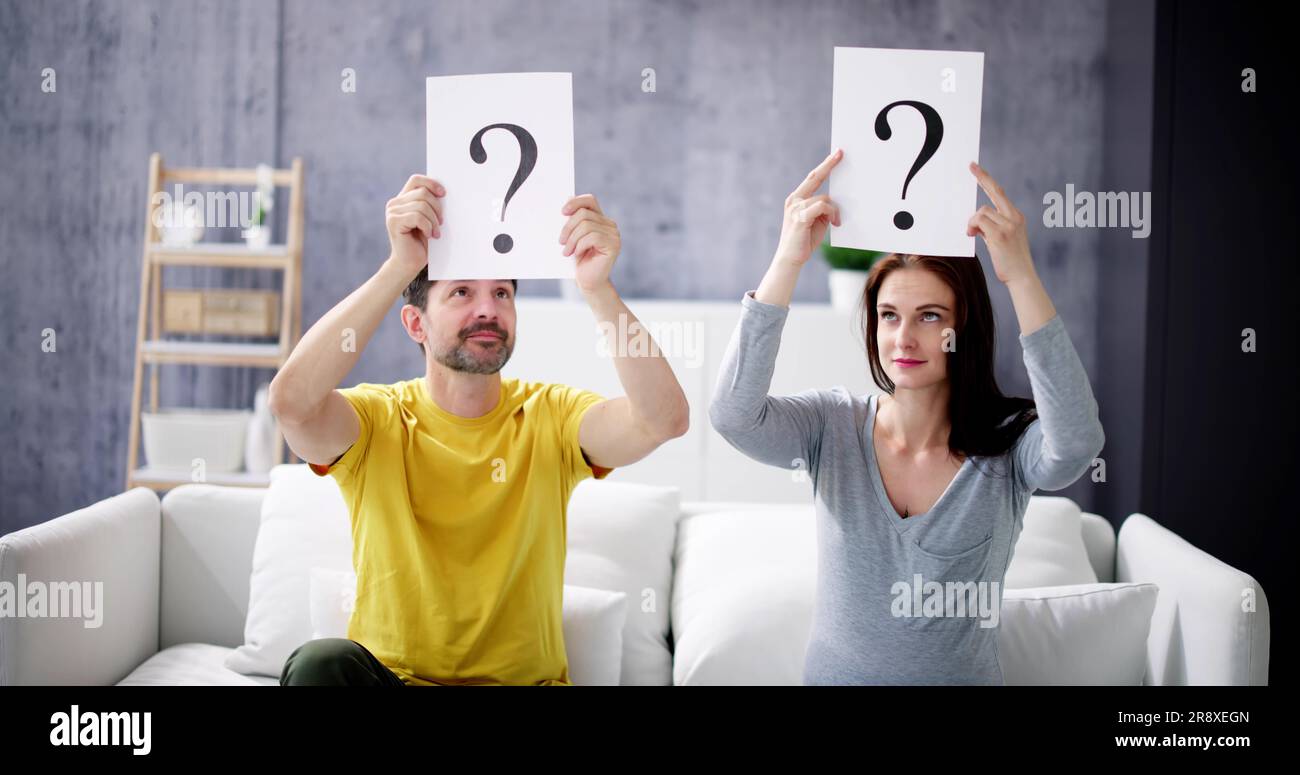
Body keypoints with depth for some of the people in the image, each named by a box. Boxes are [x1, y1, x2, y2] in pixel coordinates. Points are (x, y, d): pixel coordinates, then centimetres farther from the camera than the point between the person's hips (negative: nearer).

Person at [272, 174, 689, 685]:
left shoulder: (550, 417, -2)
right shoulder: (377, 420, -5)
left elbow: (663, 420, -20)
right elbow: (292, 402, -27)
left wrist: (598, 290, -31)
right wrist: (399, 267, -30)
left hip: (525, 676, 0)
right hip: (388, 676, 0)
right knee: (319, 663, -30)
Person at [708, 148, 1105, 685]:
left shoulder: (1009, 446, -6)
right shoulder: (831, 425, -3)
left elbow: (1077, 442, -27)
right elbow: (733, 415, -20)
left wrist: (1020, 276, -30)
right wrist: (787, 260, -25)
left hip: (963, 675, -1)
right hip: (833, 673, 1)